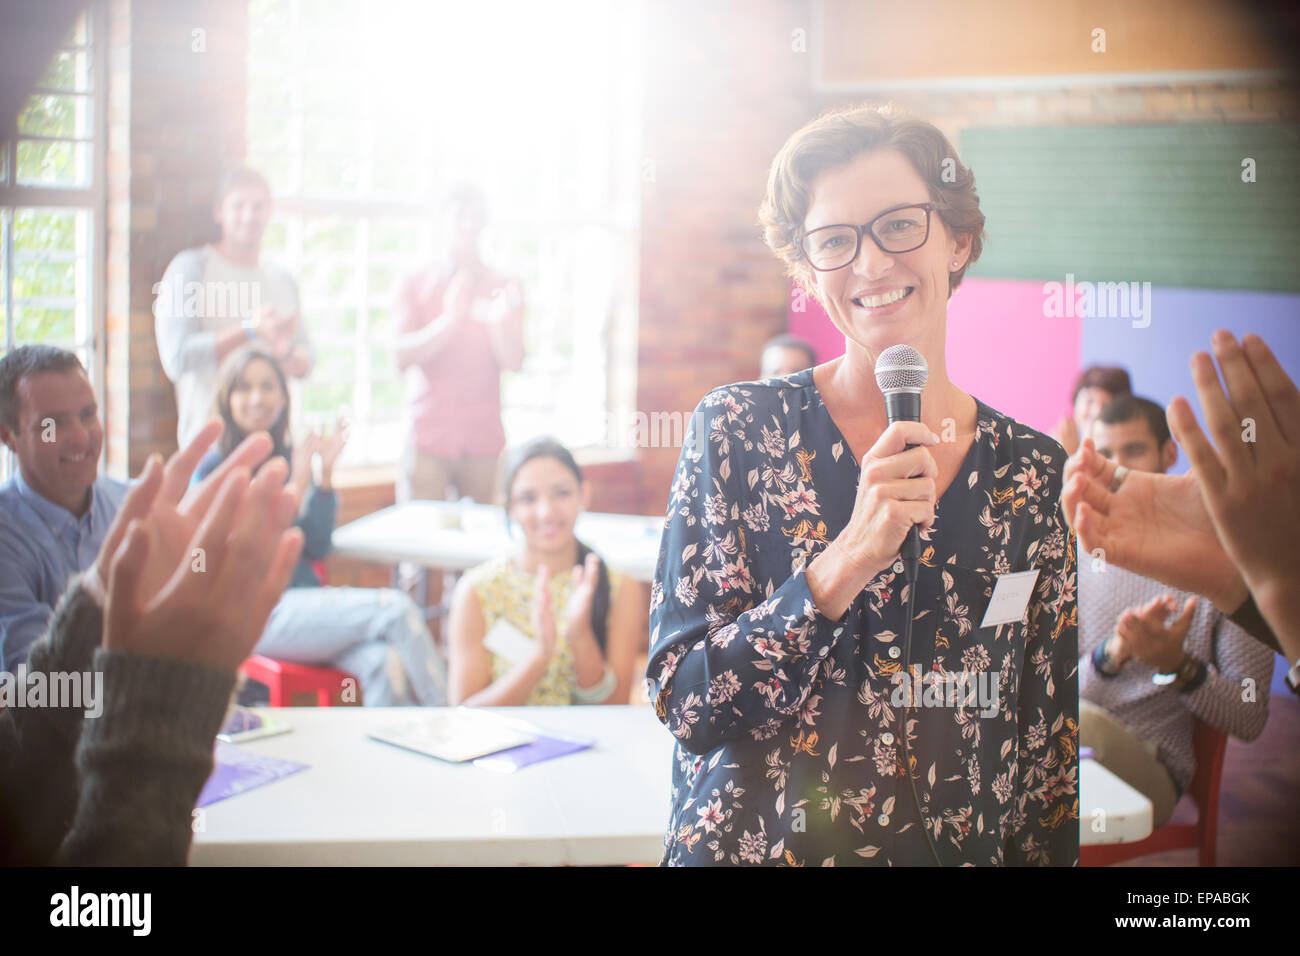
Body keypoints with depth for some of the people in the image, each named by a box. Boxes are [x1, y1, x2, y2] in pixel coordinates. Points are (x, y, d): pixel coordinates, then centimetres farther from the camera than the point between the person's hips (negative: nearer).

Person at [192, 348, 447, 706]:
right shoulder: (212, 469, -1)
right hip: (259, 614, -5)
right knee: (395, 609, -25)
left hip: (308, 602, 5)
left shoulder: (290, 457, 14)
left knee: (385, 662, -29)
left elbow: (317, 549, 7)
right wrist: (298, 482, -14)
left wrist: (326, 473, -1)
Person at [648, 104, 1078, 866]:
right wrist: (847, 561, -25)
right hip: (748, 844, -2)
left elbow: (1050, 738, 3)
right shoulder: (738, 430, -9)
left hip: (962, 849, 2)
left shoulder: (1036, 473, -3)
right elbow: (683, 705, -15)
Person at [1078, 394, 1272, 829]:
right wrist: (1110, 655, -14)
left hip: (1151, 769, -2)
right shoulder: (1079, 557, 15)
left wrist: (1177, 665, -18)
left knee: (1081, 720, -36)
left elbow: (1250, 719, 1)